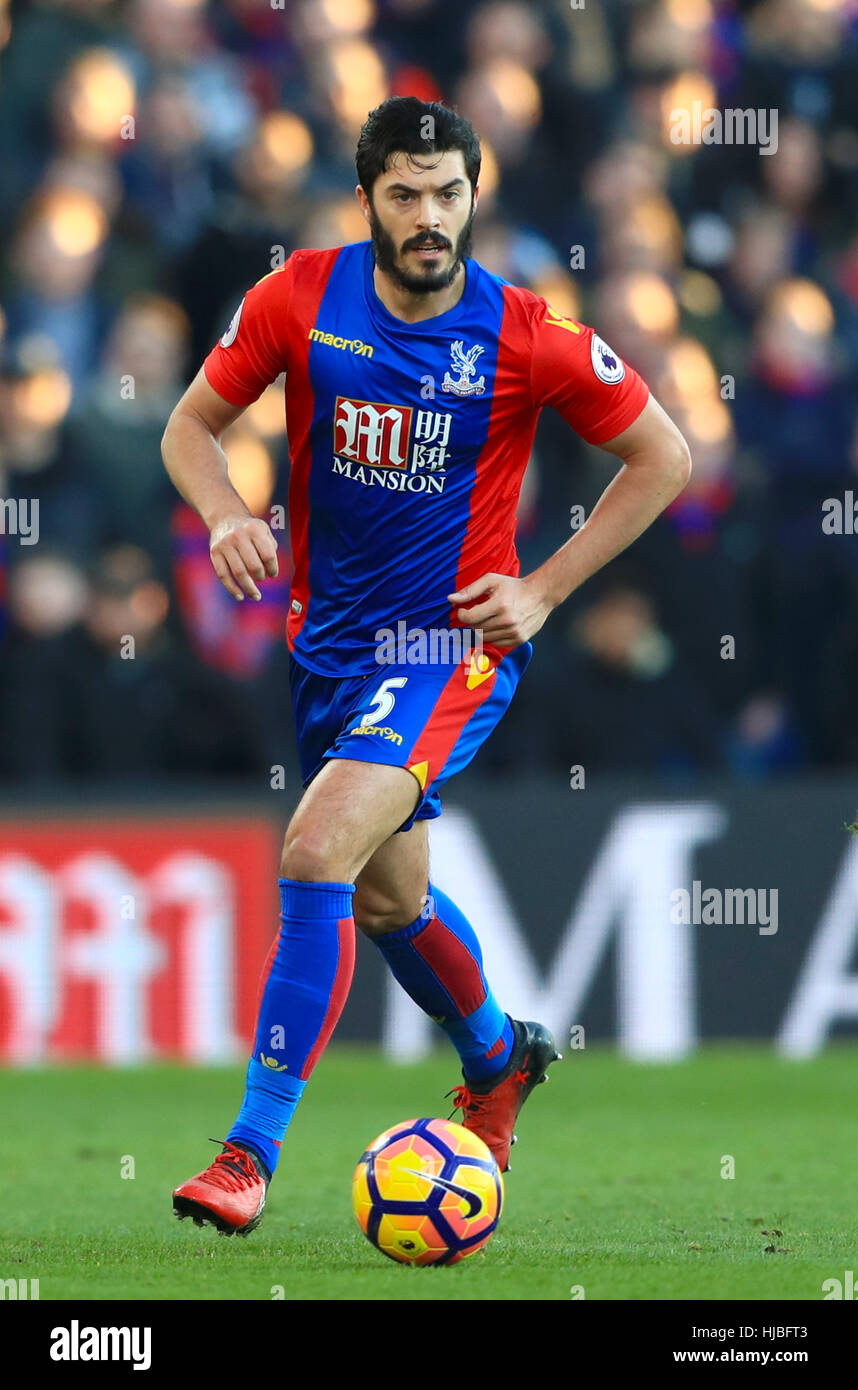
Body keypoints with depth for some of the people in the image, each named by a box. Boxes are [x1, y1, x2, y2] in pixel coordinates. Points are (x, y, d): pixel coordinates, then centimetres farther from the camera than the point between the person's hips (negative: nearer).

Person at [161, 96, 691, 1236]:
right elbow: (191, 425, 4)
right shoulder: (302, 298, -8)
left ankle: (252, 1150, -20)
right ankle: (498, 1060, 51)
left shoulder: (526, 338, -15)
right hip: (327, 639, 5)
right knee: (387, 896, 20)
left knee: (318, 855, -24)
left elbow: (663, 458, -2)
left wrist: (544, 591, -7)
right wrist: (226, 516, -17)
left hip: (451, 648, -5)